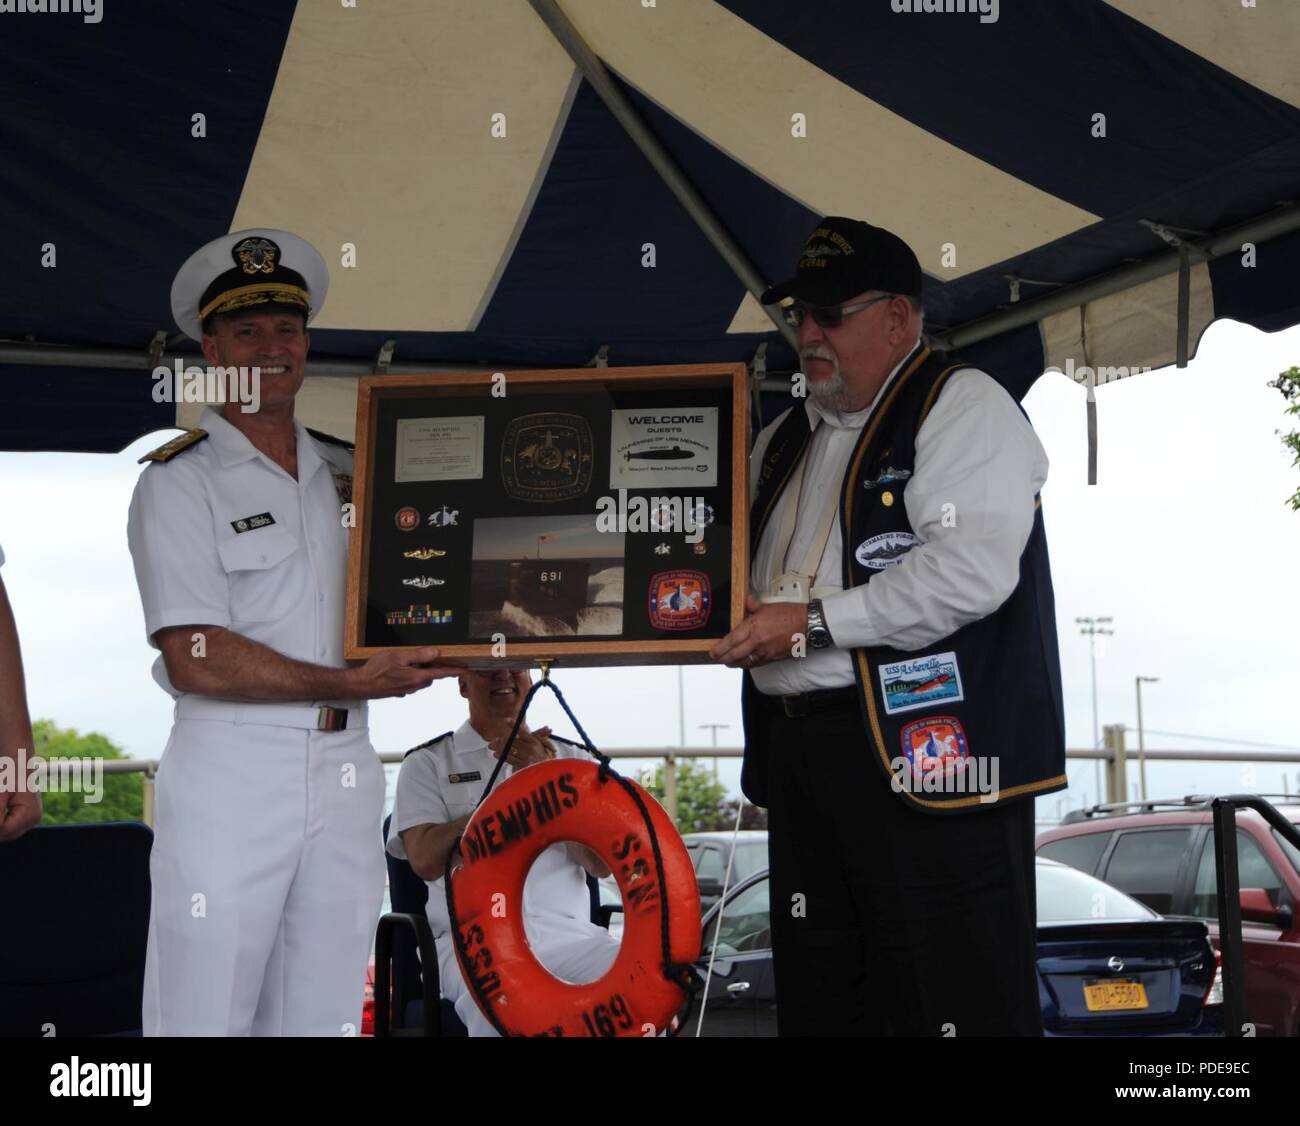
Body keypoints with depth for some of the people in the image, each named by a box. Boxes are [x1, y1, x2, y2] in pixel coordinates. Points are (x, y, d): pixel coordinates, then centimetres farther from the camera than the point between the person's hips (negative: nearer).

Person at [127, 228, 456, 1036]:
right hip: (232, 775, -5)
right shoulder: (181, 481, -3)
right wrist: (348, 684, -13)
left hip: (347, 772, 5)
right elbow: (196, 661, -12)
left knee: (321, 1019, 9)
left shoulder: (350, 473, 14)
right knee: (205, 1016, -2)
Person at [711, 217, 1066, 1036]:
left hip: (930, 753, -8)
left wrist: (814, 622, -16)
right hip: (801, 753, 8)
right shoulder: (786, 441, 20)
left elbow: (972, 569, -20)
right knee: (819, 1004, 14)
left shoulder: (963, 406, -5)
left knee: (952, 1006, -7)